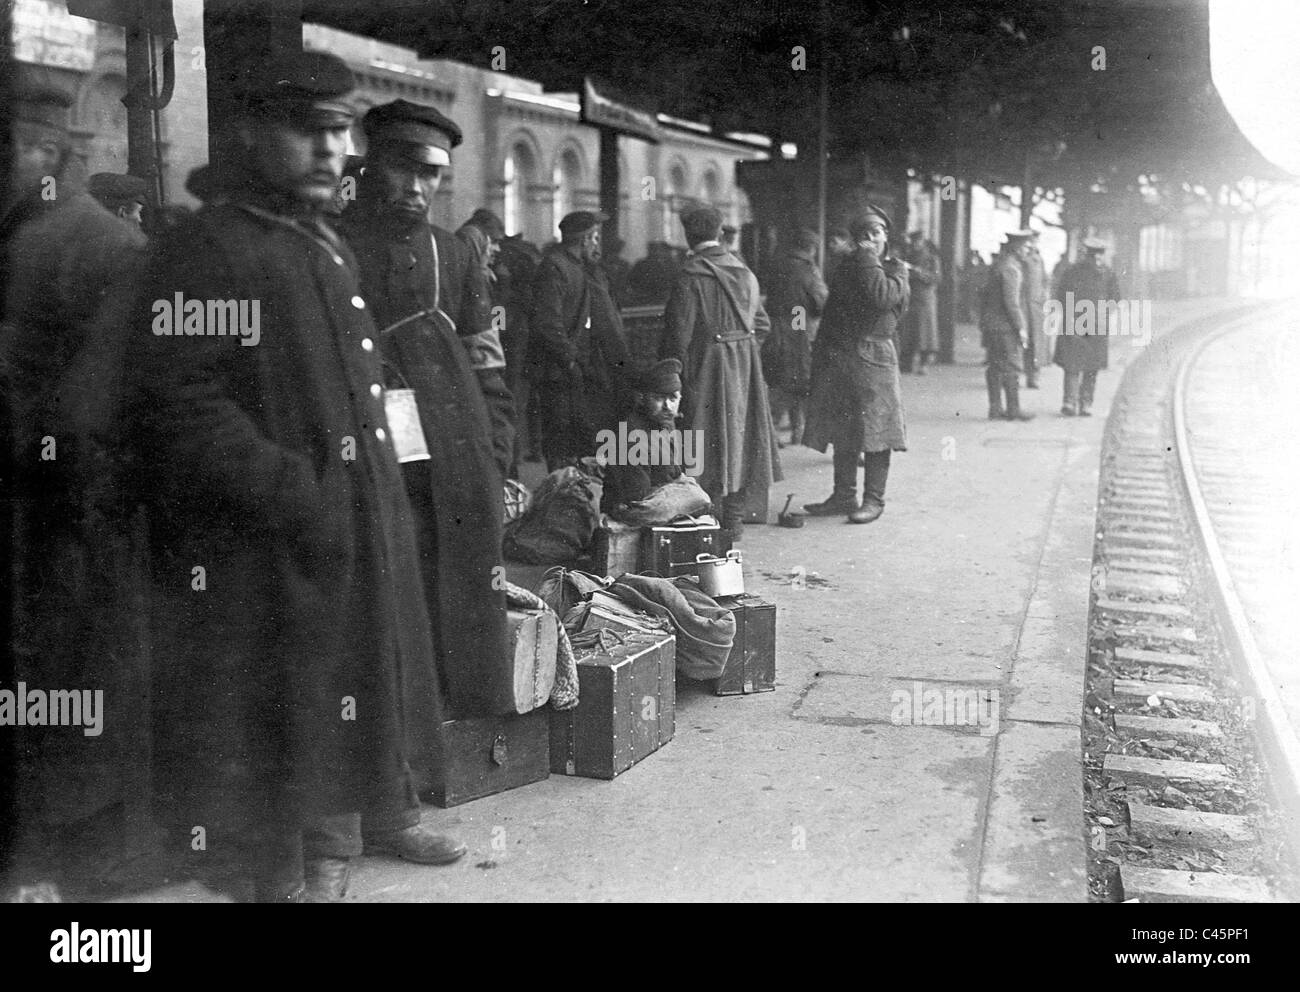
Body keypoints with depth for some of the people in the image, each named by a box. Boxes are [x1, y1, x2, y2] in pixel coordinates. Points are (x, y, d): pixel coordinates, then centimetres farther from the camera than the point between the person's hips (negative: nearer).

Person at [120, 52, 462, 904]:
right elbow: (178, 401, -22)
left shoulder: (330, 248, 15)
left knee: (357, 689, 19)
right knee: (278, 716, 4)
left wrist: (377, 491, 13)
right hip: (265, 548, -8)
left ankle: (338, 840, 38)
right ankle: (282, 871, 23)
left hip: (360, 527, 9)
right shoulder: (203, 252, -13)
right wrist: (292, 491, -25)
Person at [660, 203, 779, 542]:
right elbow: (762, 323, 10)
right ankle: (734, 520, 20)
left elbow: (679, 333, -15)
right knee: (739, 432, 13)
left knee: (709, 441, 0)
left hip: (706, 365, -6)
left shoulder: (690, 277, -13)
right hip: (745, 367, 6)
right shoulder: (744, 273, 6)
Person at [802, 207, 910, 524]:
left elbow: (881, 299, -20)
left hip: (874, 357, -5)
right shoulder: (847, 268, 16)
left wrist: (869, 261, -12)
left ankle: (874, 499, 1)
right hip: (838, 356, 5)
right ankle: (843, 495, 15)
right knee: (841, 431, 8)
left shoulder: (895, 269, 2)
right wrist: (820, 356, 11)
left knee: (874, 432, -4)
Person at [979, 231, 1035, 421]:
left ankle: (995, 408, 13)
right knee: (1011, 367, -4)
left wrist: (982, 324, 23)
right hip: (1006, 327, -9)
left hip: (991, 325, 9)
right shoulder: (1010, 268, -14)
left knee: (995, 368, 10)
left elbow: (985, 296, 19)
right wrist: (1020, 327, -16)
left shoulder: (996, 264, 15)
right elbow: (1011, 302, -19)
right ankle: (1013, 409, -1)